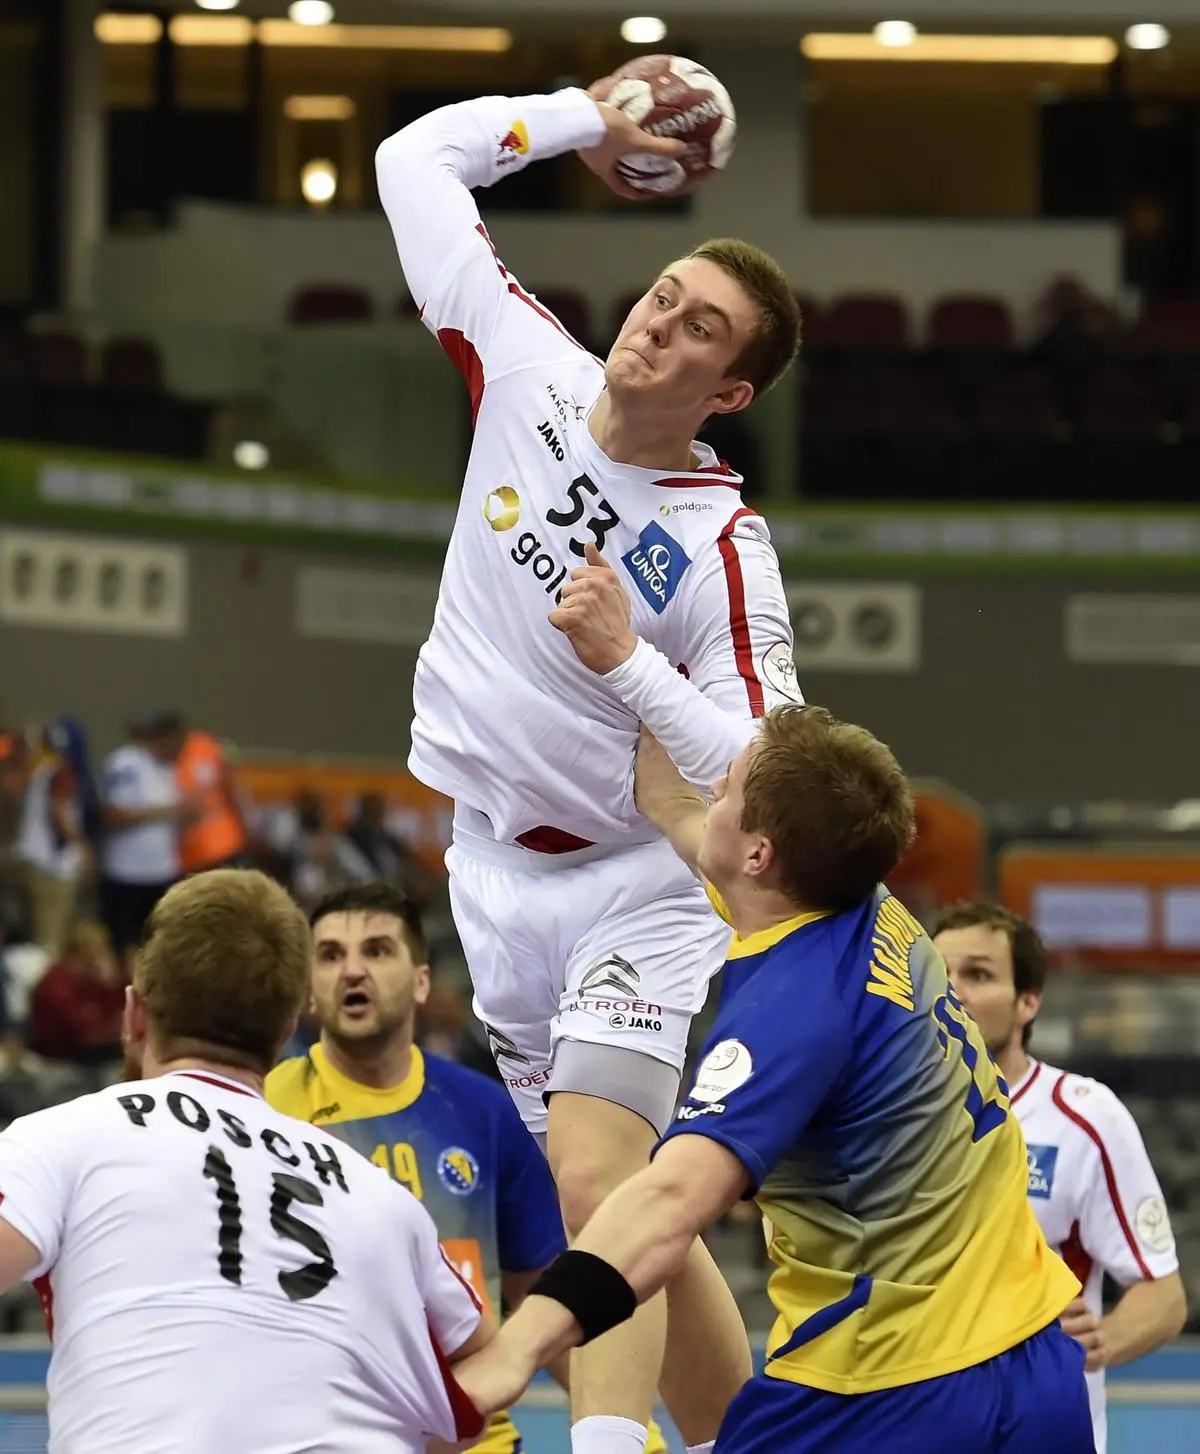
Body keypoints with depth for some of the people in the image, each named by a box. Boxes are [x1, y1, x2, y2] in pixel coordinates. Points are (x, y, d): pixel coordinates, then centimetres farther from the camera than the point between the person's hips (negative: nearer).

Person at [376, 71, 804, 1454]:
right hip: (493, 876, 5)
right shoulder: (527, 373, -4)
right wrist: (585, 120, 2)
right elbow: (415, 160, 4)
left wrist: (628, 663, -30)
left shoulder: (725, 550, -18)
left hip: (639, 886, -5)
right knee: (630, 1225, 10)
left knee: (597, 1175, -25)